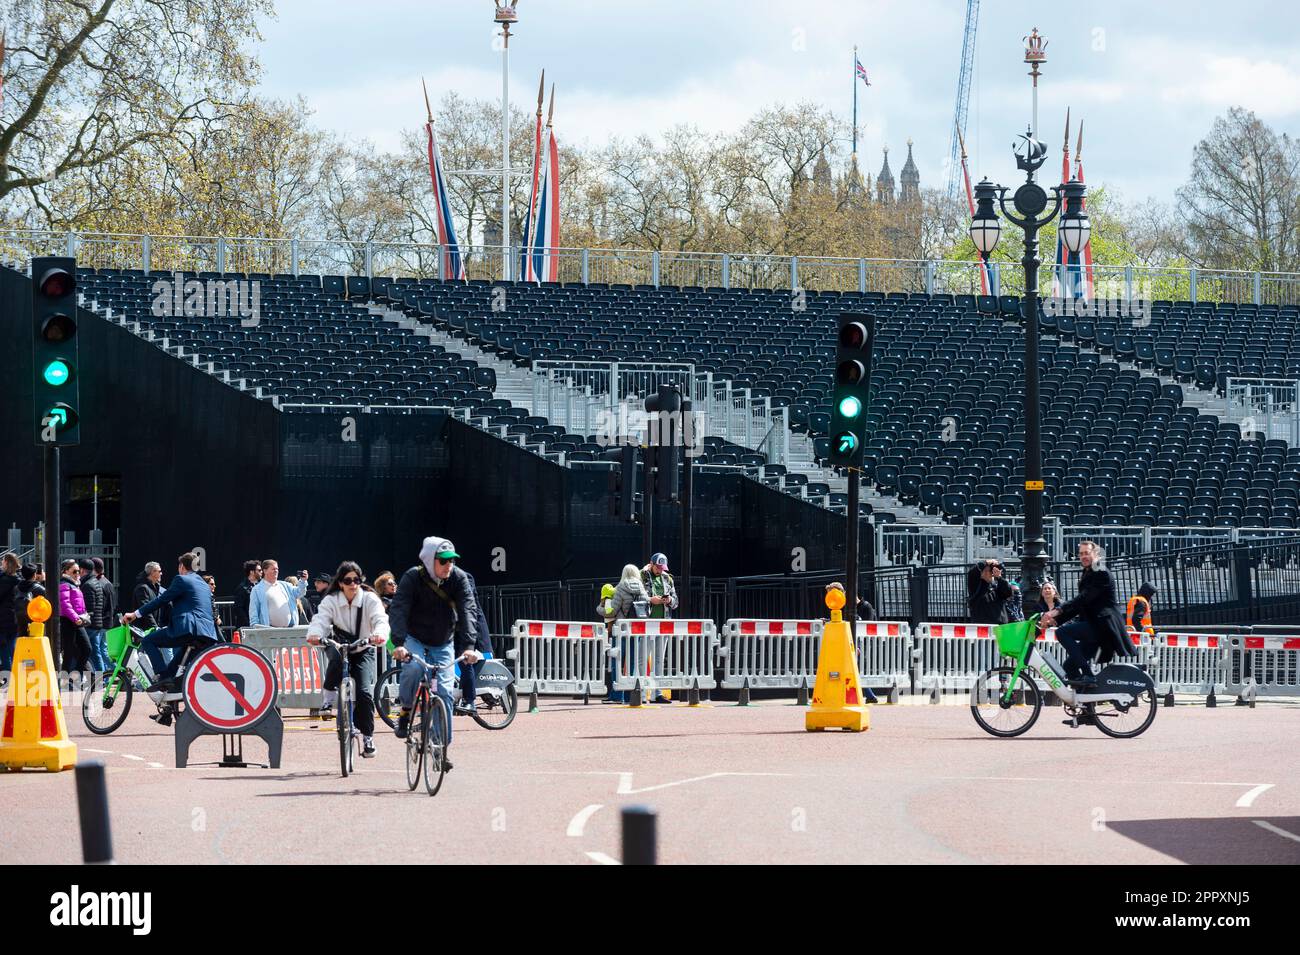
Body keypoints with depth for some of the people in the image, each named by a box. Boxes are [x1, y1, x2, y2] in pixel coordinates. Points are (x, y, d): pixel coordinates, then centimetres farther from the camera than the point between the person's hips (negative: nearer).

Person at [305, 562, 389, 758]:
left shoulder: (370, 599, -13)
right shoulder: (331, 600, -11)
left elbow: (381, 619, -28)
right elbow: (320, 618, -26)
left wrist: (379, 634, -52)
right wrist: (314, 634, -50)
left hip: (363, 651, 0)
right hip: (339, 645, 0)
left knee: (364, 692, -16)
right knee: (336, 656, -39)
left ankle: (367, 735, -1)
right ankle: (329, 698, -22)